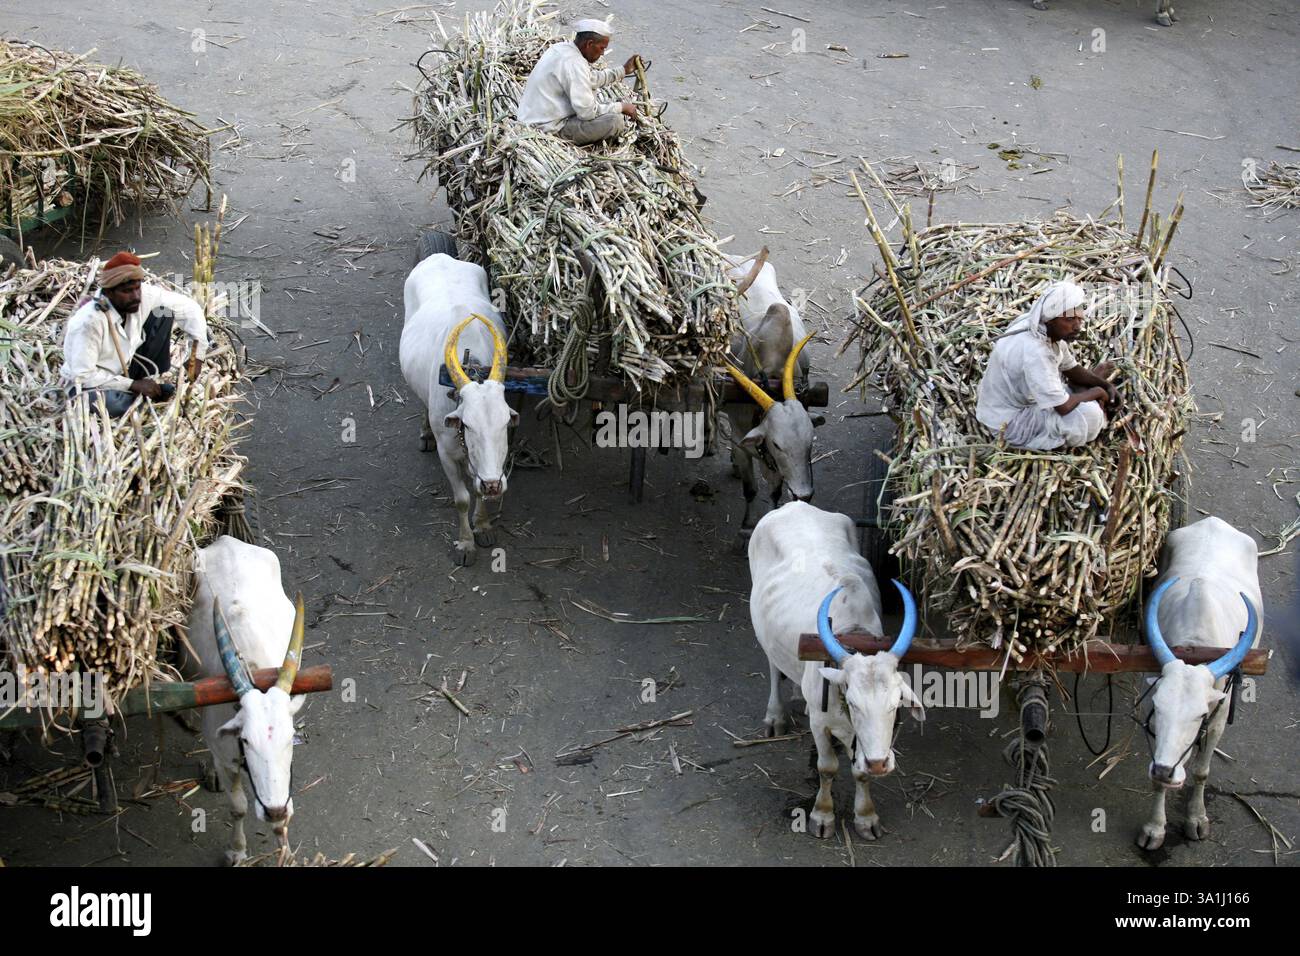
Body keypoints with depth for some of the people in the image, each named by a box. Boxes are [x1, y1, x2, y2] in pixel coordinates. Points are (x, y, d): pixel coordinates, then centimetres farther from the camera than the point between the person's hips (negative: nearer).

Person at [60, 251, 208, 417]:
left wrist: (198, 354, -14)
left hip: (127, 367, 5)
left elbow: (189, 308, -7)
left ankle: (154, 382, 3)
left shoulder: (145, 294, -19)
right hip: (89, 382, -5)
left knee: (163, 312, -10)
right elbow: (83, 375, -29)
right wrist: (133, 385, -25)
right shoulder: (88, 321, -33)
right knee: (113, 405, -39)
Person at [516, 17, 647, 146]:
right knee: (615, 120, -20)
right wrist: (621, 107, -12)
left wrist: (623, 70, 24)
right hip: (549, 129, -10)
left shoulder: (561, 48, 7)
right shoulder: (573, 63, -23)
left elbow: (593, 78, 24)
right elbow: (587, 112, -24)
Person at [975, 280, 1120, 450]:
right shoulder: (1034, 350, -34)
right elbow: (1064, 407, -31)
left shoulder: (1051, 332, -6)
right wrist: (1096, 392, -13)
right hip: (1008, 424, -10)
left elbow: (1072, 369, 12)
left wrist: (1105, 385, -3)